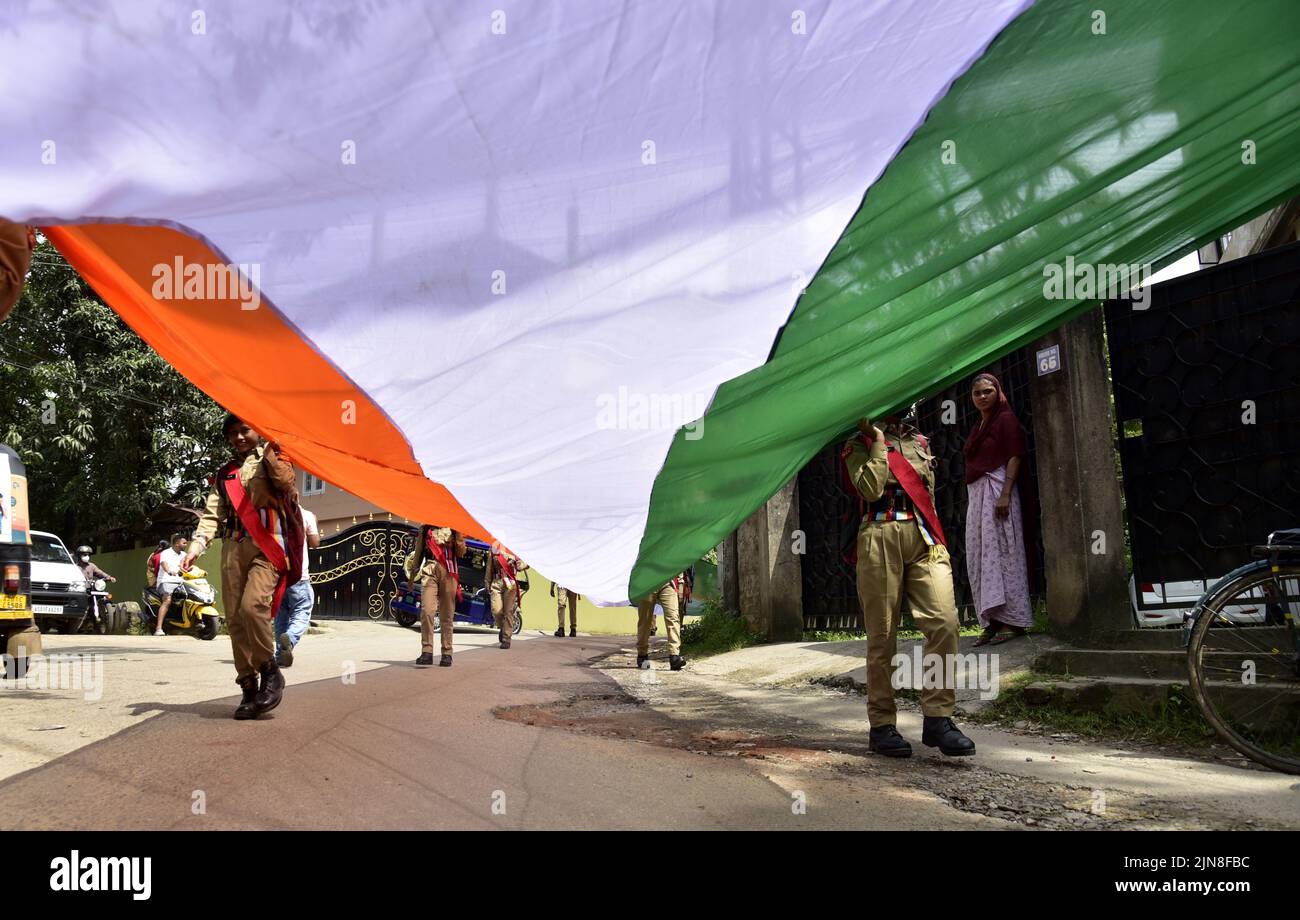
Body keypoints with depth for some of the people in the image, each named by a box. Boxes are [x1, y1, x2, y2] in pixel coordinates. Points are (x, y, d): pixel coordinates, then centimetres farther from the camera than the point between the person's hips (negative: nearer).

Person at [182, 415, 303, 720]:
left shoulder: (273, 457, 12)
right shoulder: (224, 474, 24)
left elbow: (286, 482, -9)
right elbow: (212, 512, 12)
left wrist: (270, 453, -13)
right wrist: (198, 542, -2)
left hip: (267, 546, -5)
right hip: (233, 548, 5)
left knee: (253, 605, -24)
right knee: (235, 618, -1)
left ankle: (270, 672, -8)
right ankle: (249, 687, 5)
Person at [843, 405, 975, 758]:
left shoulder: (919, 441, 24)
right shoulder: (859, 445, 9)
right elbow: (871, 489, -8)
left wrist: (935, 538, 17)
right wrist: (877, 440, -4)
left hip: (924, 536, 4)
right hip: (881, 537, -4)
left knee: (944, 621, -14)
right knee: (882, 633, -3)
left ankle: (937, 717, -9)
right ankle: (882, 724, 4)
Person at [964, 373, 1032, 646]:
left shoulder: (1006, 419, -1)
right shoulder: (977, 427, 21)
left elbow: (1015, 457, -10)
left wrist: (1005, 494, -20)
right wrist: (971, 499, 15)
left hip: (997, 489, -8)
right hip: (976, 493, 8)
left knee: (1002, 552, -8)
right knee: (979, 558, 3)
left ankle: (1013, 620, -5)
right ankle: (992, 621, 5)